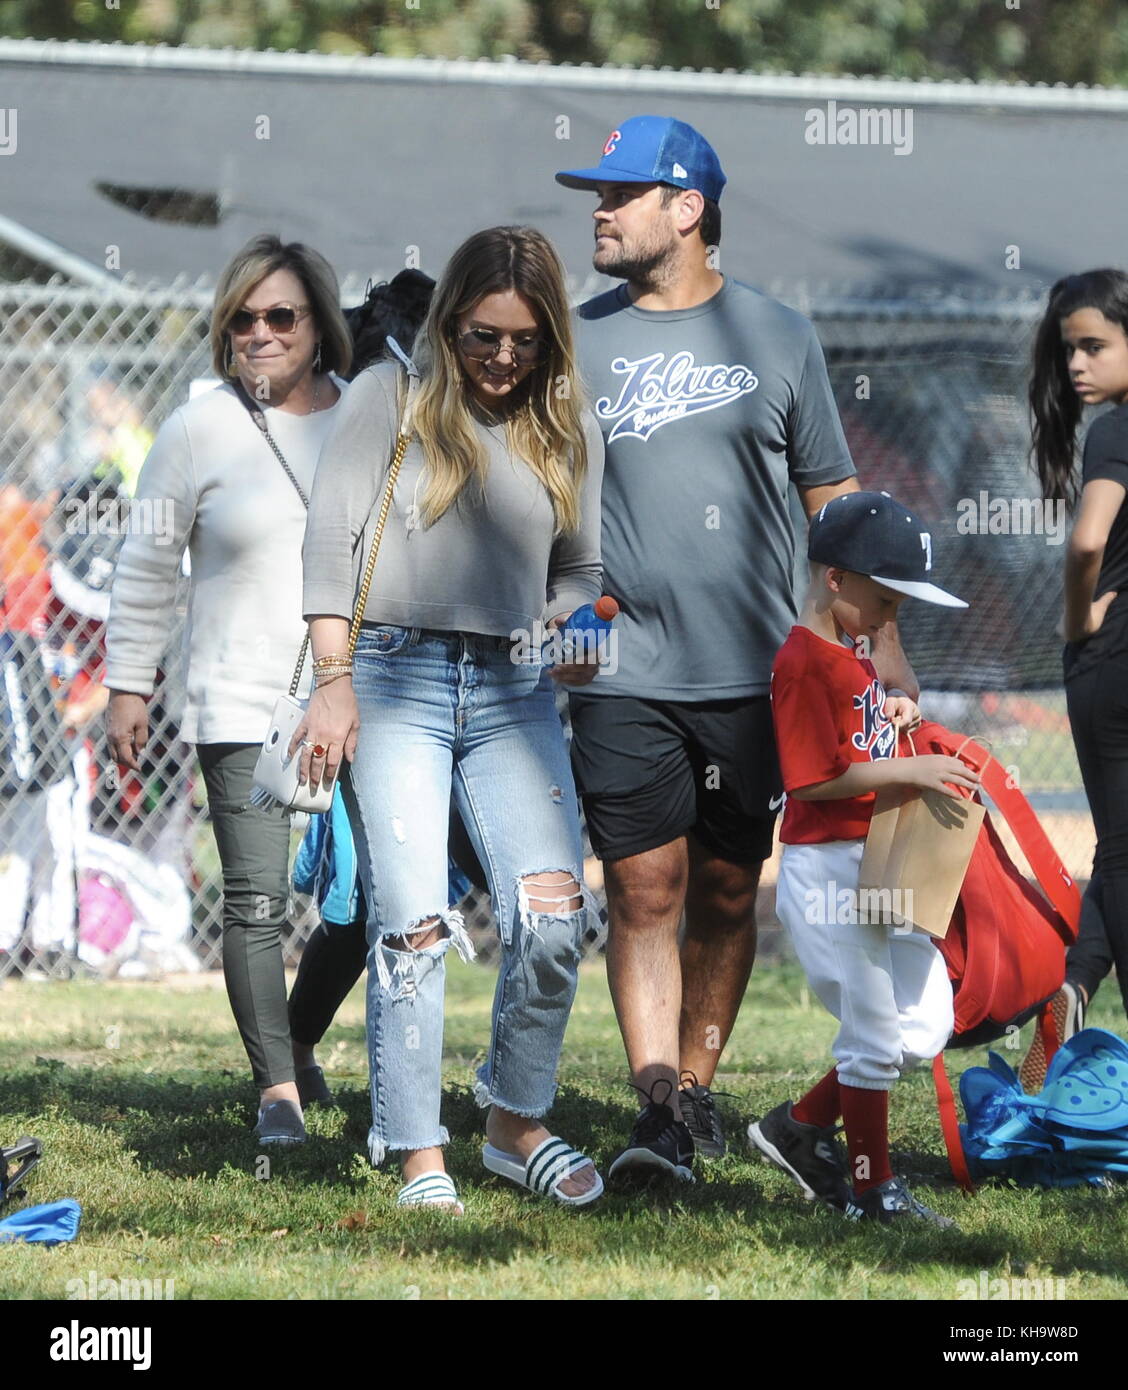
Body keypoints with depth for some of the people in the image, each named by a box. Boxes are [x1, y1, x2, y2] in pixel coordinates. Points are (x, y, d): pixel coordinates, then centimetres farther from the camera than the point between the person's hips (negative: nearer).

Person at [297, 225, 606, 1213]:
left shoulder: (567, 432, 15)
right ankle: (419, 1160, -4)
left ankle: (517, 1124, 10)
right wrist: (335, 679, -9)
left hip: (514, 690, 3)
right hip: (396, 679, -3)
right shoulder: (391, 399, 4)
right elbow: (332, 536, -1)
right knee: (413, 923, -9)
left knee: (554, 912, -9)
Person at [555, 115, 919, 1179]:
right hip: (622, 678, -1)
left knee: (727, 892, 8)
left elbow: (834, 501, 11)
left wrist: (881, 642, 7)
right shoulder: (577, 343, 5)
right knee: (644, 891, -8)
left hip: (752, 674, 1)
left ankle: (696, 1086, 20)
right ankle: (658, 1111, -12)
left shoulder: (776, 339, 6)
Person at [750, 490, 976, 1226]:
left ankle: (802, 1127, 21)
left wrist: (895, 711, 12)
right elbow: (814, 779, -22)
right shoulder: (804, 662, -17)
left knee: (926, 1025, 11)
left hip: (881, 863, 10)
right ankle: (872, 1185, 11)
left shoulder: (855, 653, 14)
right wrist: (909, 771, -22)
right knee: (874, 1033, -2)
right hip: (828, 865, -10)